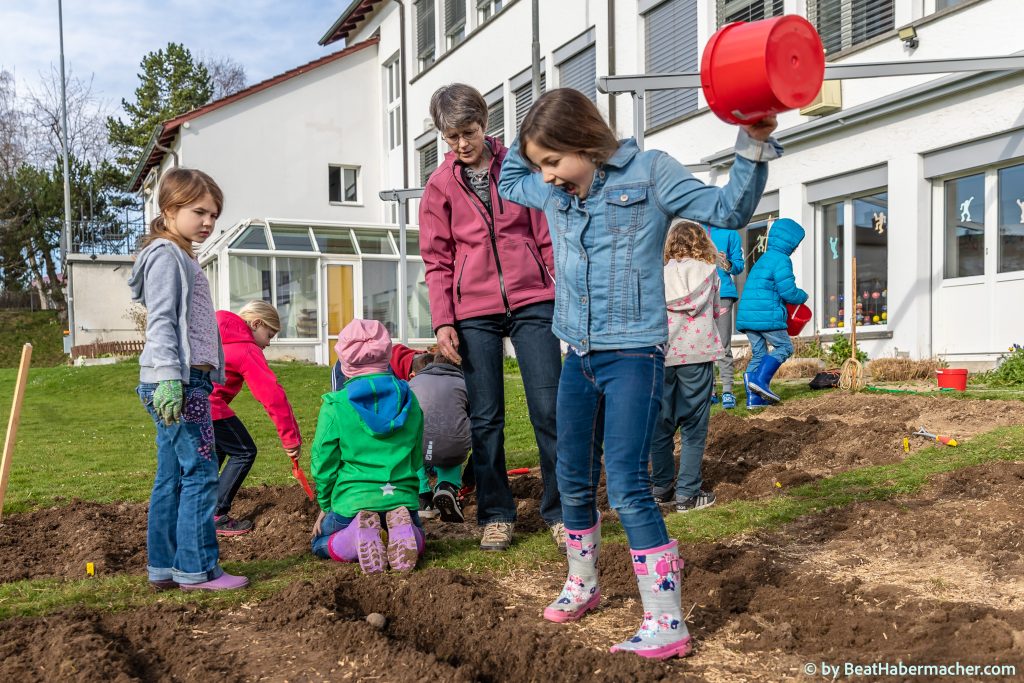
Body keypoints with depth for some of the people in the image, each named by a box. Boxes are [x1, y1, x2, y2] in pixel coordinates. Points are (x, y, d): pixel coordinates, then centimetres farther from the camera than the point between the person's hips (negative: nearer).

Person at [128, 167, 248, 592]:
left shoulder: (183, 258, 23)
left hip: (187, 382, 10)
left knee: (171, 478, 11)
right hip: (175, 383, -10)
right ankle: (197, 569, -3)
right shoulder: (166, 255, -7)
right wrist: (169, 378, -24)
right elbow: (161, 322, -16)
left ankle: (163, 568, 17)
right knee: (200, 473, -8)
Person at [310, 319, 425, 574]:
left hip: (352, 501, -2)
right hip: (402, 498, 3)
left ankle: (358, 534, -10)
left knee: (321, 543, 27)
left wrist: (326, 505, 15)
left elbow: (323, 462, -1)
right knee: (416, 538, 33)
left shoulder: (335, 405, -7)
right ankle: (401, 529, -6)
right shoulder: (409, 400, 4)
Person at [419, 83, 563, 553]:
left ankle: (560, 510, 10)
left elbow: (545, 235, 7)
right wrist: (442, 322, -2)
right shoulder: (440, 185, 7)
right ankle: (495, 514, 17)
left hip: (532, 302, 0)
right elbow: (437, 261, 7)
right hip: (474, 312, 1)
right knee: (485, 418, 5)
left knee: (549, 408, -3)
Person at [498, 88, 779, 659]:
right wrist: (528, 143, 15)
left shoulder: (648, 173, -8)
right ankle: (583, 584, 38)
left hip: (633, 357, -6)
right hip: (579, 359, 7)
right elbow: (508, 184, 30)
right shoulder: (553, 193, 9)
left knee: (628, 487, -13)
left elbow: (728, 210, -6)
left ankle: (667, 624, -3)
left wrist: (754, 147, -19)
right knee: (574, 482, 15)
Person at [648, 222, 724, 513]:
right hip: (696, 354, -3)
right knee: (694, 427, 3)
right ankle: (687, 494, 3)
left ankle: (662, 486, 21)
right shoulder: (708, 271, 4)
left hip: (662, 355, 3)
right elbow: (715, 311, 13)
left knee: (662, 424, 13)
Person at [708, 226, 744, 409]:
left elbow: (739, 265, 6)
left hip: (722, 293, -3)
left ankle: (727, 391, -7)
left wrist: (728, 265, -14)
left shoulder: (730, 232, 7)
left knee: (723, 346, -8)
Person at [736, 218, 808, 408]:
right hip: (766, 315, -9)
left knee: (758, 354, 10)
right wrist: (803, 296, 8)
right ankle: (760, 379, -14)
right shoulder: (782, 260, -8)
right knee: (784, 347, 2)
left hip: (747, 315, 9)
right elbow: (788, 292, -13)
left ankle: (754, 398, 7)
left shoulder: (764, 258, 22)